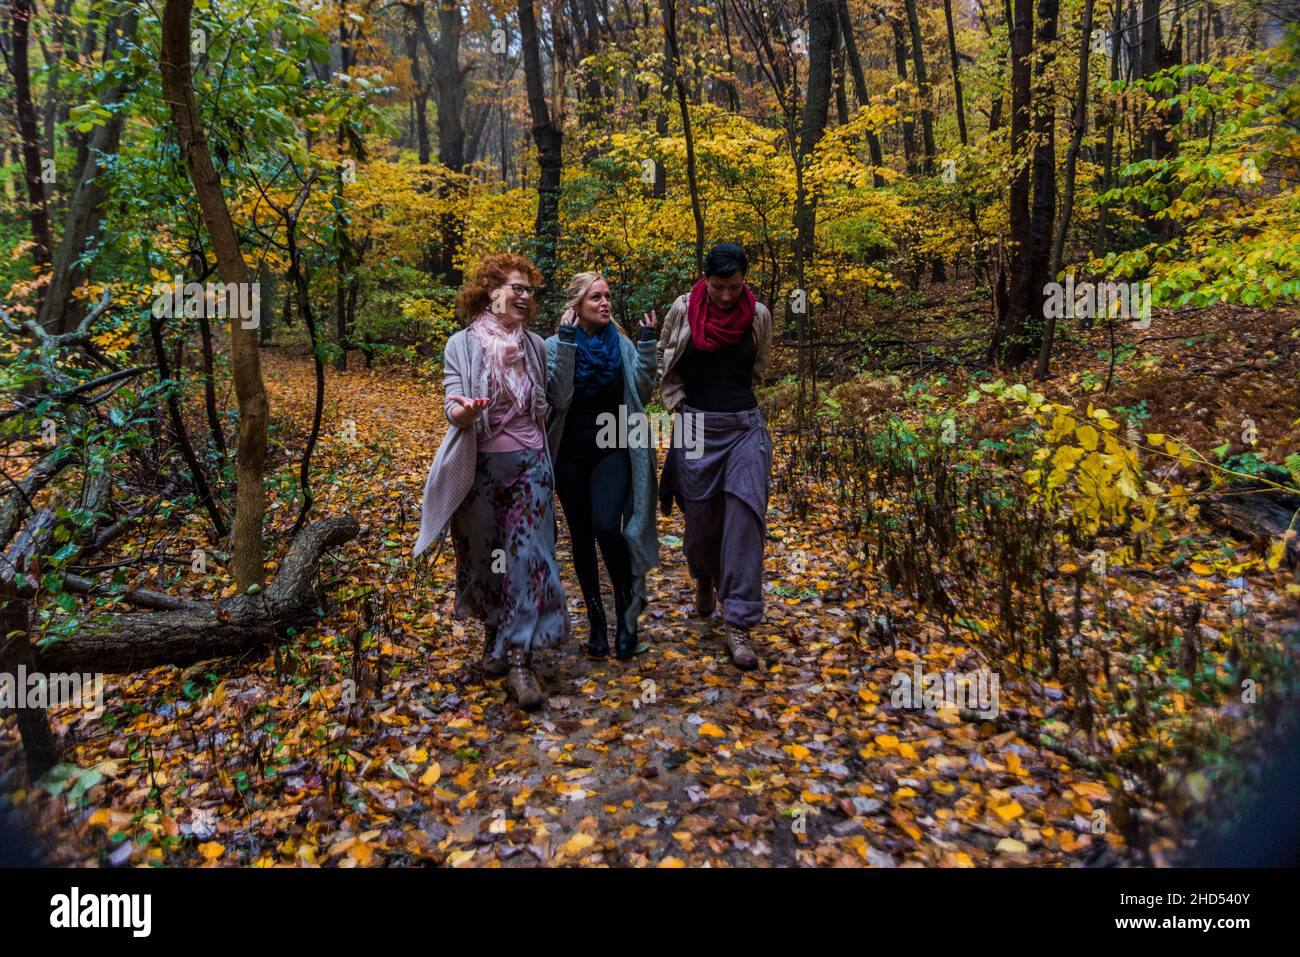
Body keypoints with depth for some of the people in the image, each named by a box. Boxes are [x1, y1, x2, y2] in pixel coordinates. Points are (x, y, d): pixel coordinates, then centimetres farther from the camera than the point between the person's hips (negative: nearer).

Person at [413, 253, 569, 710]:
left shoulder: (535, 346, 4)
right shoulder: (461, 345, -4)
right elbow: (451, 407, -13)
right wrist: (461, 412, -36)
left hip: (528, 465, 1)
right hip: (479, 467, -1)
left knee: (528, 557, -6)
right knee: (484, 555, 10)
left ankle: (519, 659, -4)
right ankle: (494, 634, 33)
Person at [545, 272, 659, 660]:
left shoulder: (621, 344, 4)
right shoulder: (555, 345, -3)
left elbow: (642, 392, -3)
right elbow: (558, 396, -16)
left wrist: (648, 344, -9)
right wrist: (566, 341, -19)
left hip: (613, 451, 0)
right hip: (571, 455, 0)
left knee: (606, 527, -21)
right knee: (582, 537, 7)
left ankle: (627, 606, 0)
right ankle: (597, 622, 22)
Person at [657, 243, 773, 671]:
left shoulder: (758, 316, 0)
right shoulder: (682, 310, -2)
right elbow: (665, 365, 11)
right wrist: (679, 404, 2)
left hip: (745, 427, 0)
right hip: (695, 427, 0)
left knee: (744, 520, -10)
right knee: (701, 520, 8)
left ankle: (738, 625, -5)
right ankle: (705, 580, 43)